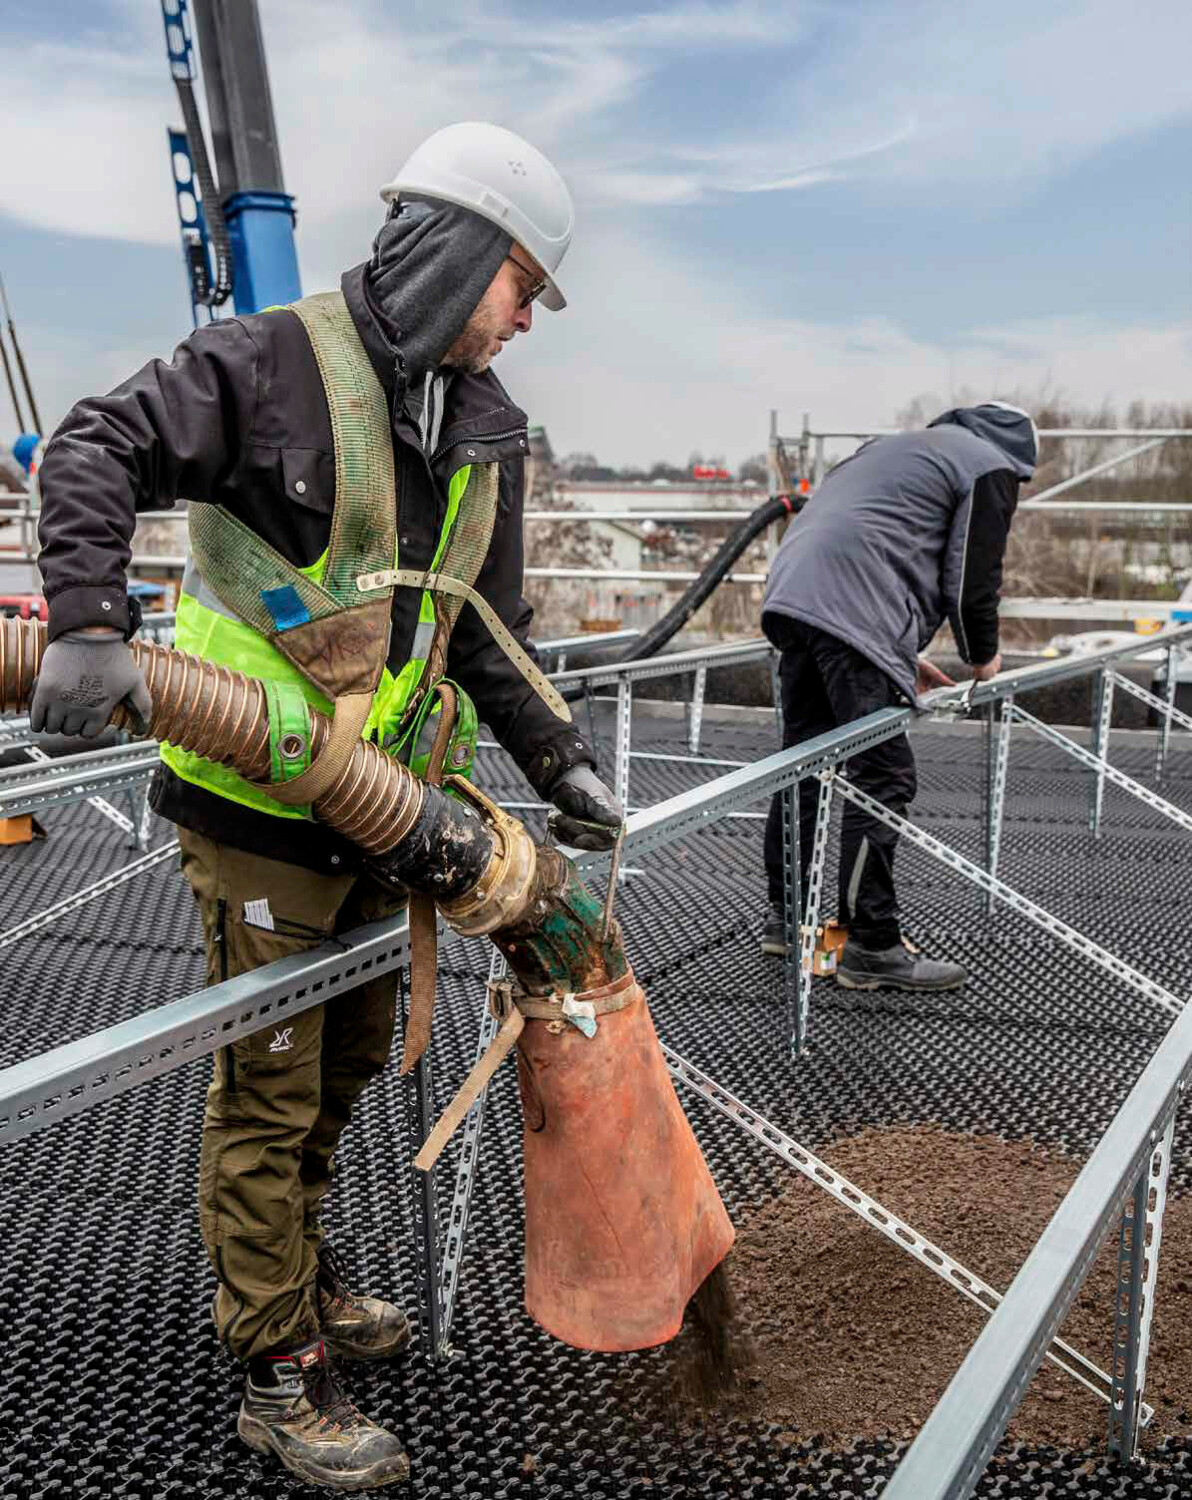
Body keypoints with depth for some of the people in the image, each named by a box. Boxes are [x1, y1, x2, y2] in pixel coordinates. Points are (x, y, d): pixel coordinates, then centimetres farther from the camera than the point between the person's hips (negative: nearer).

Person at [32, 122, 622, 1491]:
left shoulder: (486, 429, 9)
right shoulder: (272, 362, -12)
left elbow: (489, 633, 11)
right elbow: (97, 452, -19)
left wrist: (559, 764, 4)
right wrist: (90, 624, -34)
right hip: (258, 799, -7)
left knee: (351, 1056, 22)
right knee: (268, 1086, 4)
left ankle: (292, 1262, 46)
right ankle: (279, 1373, 22)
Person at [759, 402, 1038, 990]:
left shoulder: (902, 448, 35)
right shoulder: (991, 467, 9)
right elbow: (972, 576, 2)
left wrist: (904, 656, 31)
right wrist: (983, 657, 20)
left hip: (792, 589, 9)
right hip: (850, 613, -9)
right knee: (883, 777, -5)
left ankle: (785, 917, 26)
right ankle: (872, 947, 0)